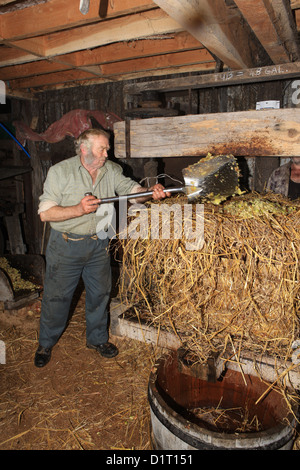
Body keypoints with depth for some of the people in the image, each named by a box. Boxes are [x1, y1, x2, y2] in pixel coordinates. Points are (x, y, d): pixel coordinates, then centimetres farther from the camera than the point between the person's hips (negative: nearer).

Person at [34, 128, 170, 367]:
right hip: (66, 245, -3)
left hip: (99, 244, 4)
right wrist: (79, 209, -27)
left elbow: (132, 189, -8)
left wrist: (150, 192, -30)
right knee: (56, 296, 9)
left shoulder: (112, 170, 2)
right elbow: (45, 213, -14)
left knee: (100, 293, 15)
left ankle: (97, 338, 39)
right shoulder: (60, 171, -10)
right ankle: (46, 343, 34)